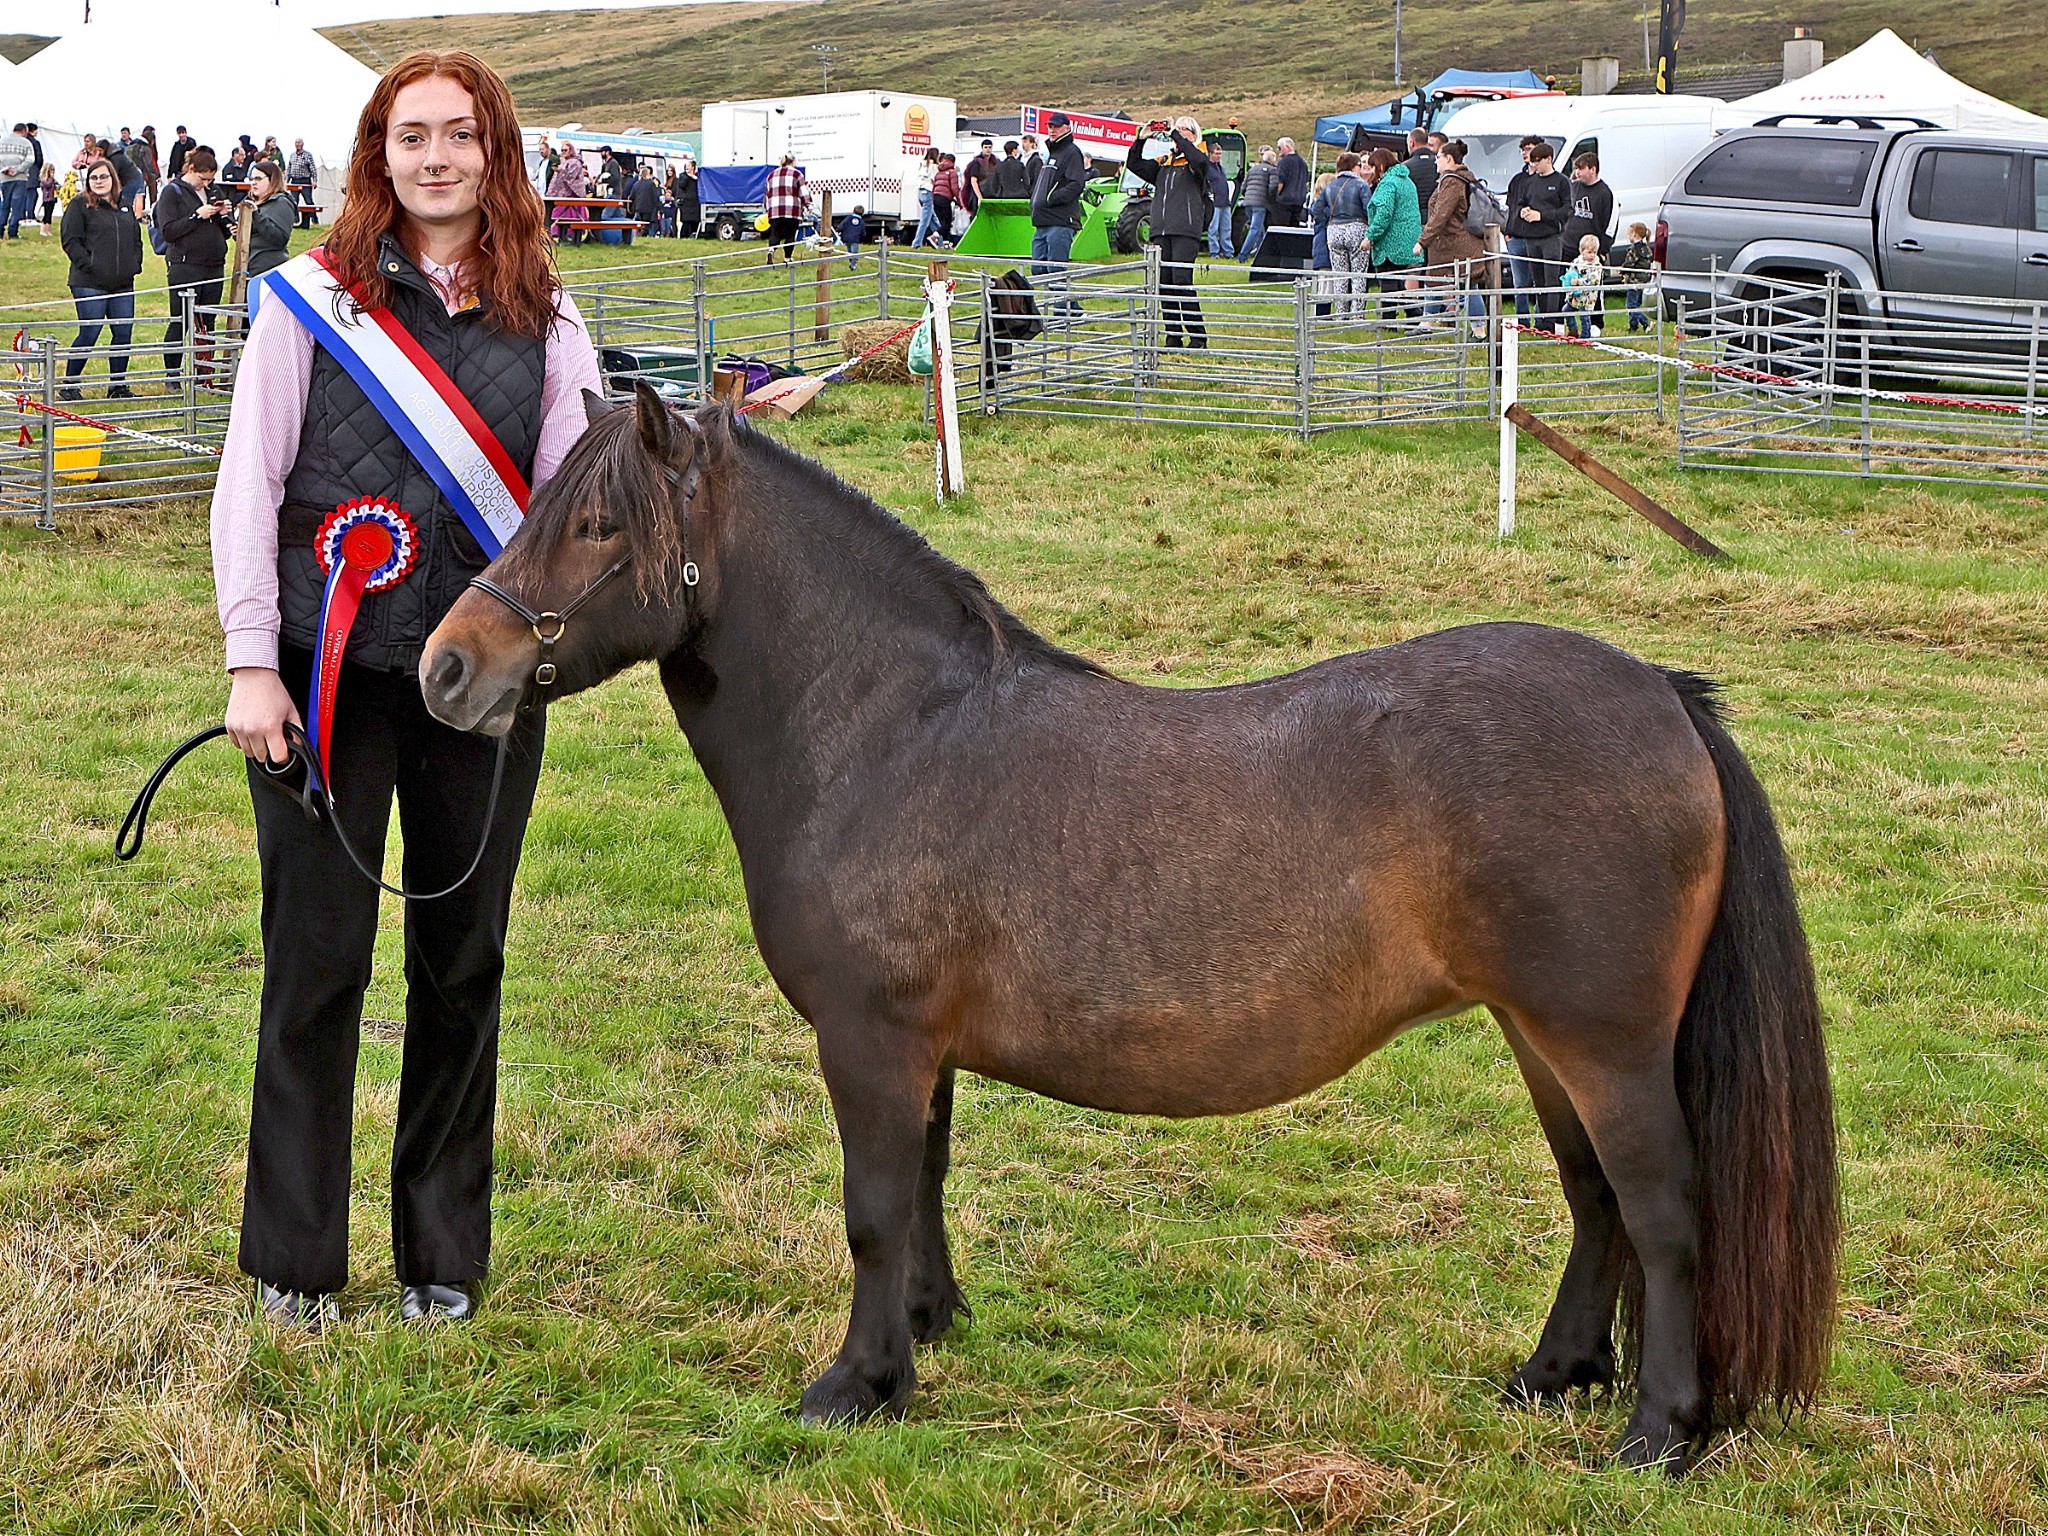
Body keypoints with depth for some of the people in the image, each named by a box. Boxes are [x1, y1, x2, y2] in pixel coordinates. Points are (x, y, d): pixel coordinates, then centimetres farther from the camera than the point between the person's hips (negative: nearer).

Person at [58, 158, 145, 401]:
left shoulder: (125, 208, 18)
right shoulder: (80, 206, 0)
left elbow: (136, 240, 24)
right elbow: (70, 241, -7)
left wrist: (134, 265, 8)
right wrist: (90, 266, -14)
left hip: (123, 284, 6)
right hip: (90, 283, -6)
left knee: (124, 333, 3)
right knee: (89, 334, -7)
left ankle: (118, 385, 14)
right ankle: (69, 386, 3)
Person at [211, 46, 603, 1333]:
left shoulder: (548, 320, 6)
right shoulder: (314, 301, -1)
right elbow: (248, 486, -1)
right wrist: (252, 662, -8)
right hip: (328, 673, -2)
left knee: (463, 962, 9)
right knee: (317, 961, 3)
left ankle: (444, 1252, 23)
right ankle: (297, 1259, 17)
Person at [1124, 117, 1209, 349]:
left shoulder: (1197, 159, 5)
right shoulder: (1163, 162, 21)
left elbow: (1199, 160, -18)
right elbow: (1134, 166, 16)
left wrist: (1175, 136, -15)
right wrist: (1141, 140, 3)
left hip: (1186, 230, -6)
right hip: (1161, 229, 6)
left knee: (1182, 281, -14)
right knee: (1164, 283, 2)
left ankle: (1198, 336, -9)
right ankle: (1173, 336, 7)